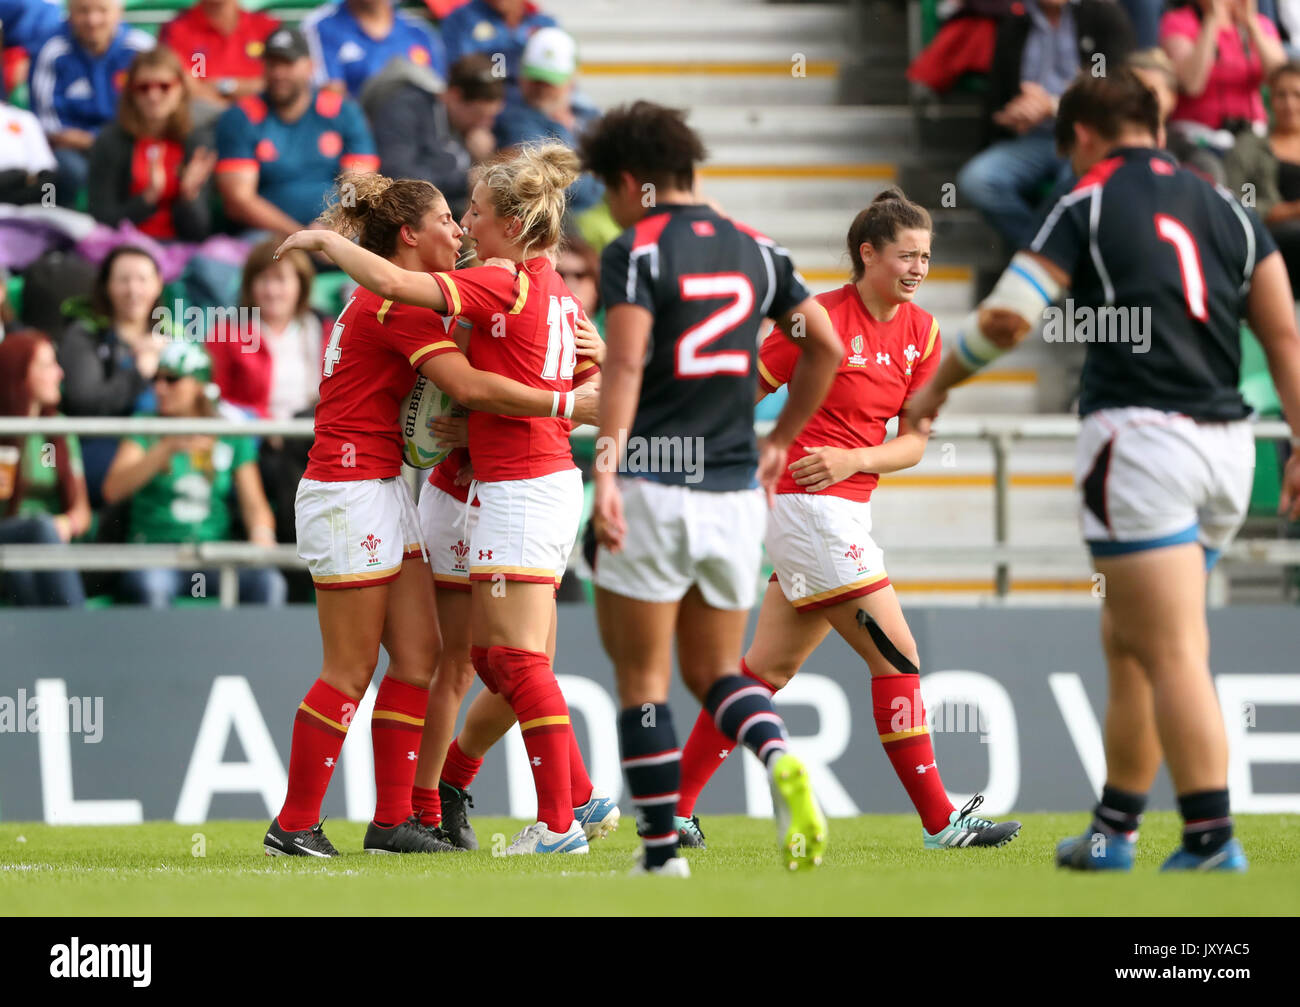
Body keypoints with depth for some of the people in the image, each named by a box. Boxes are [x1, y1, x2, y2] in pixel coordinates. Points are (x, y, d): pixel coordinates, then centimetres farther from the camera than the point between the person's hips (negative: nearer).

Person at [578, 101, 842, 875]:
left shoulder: (635, 253, -6)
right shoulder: (755, 250, 11)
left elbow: (625, 363, -18)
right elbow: (827, 348, 14)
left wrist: (604, 475, -21)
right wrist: (780, 440, 24)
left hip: (649, 489, -5)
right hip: (734, 492, 5)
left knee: (643, 679, 5)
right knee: (715, 671, 14)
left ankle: (662, 847, 3)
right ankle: (781, 758, -15)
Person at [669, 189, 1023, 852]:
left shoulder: (922, 333, 7)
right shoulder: (822, 318, -13)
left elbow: (912, 444, 5)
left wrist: (852, 459, -11)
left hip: (847, 504, 8)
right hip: (811, 506, -8)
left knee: (770, 666, 11)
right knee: (896, 656, -8)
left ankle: (674, 805, 17)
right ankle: (940, 822, -4)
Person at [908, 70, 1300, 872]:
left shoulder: (1087, 208, 0)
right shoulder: (1227, 209, 15)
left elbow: (1007, 319, -8)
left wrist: (935, 387, 8)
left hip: (1140, 437, -6)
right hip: (1227, 442, 6)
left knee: (1174, 656, -9)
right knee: (1127, 642, 19)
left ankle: (1213, 838, -17)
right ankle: (1114, 830, 24)